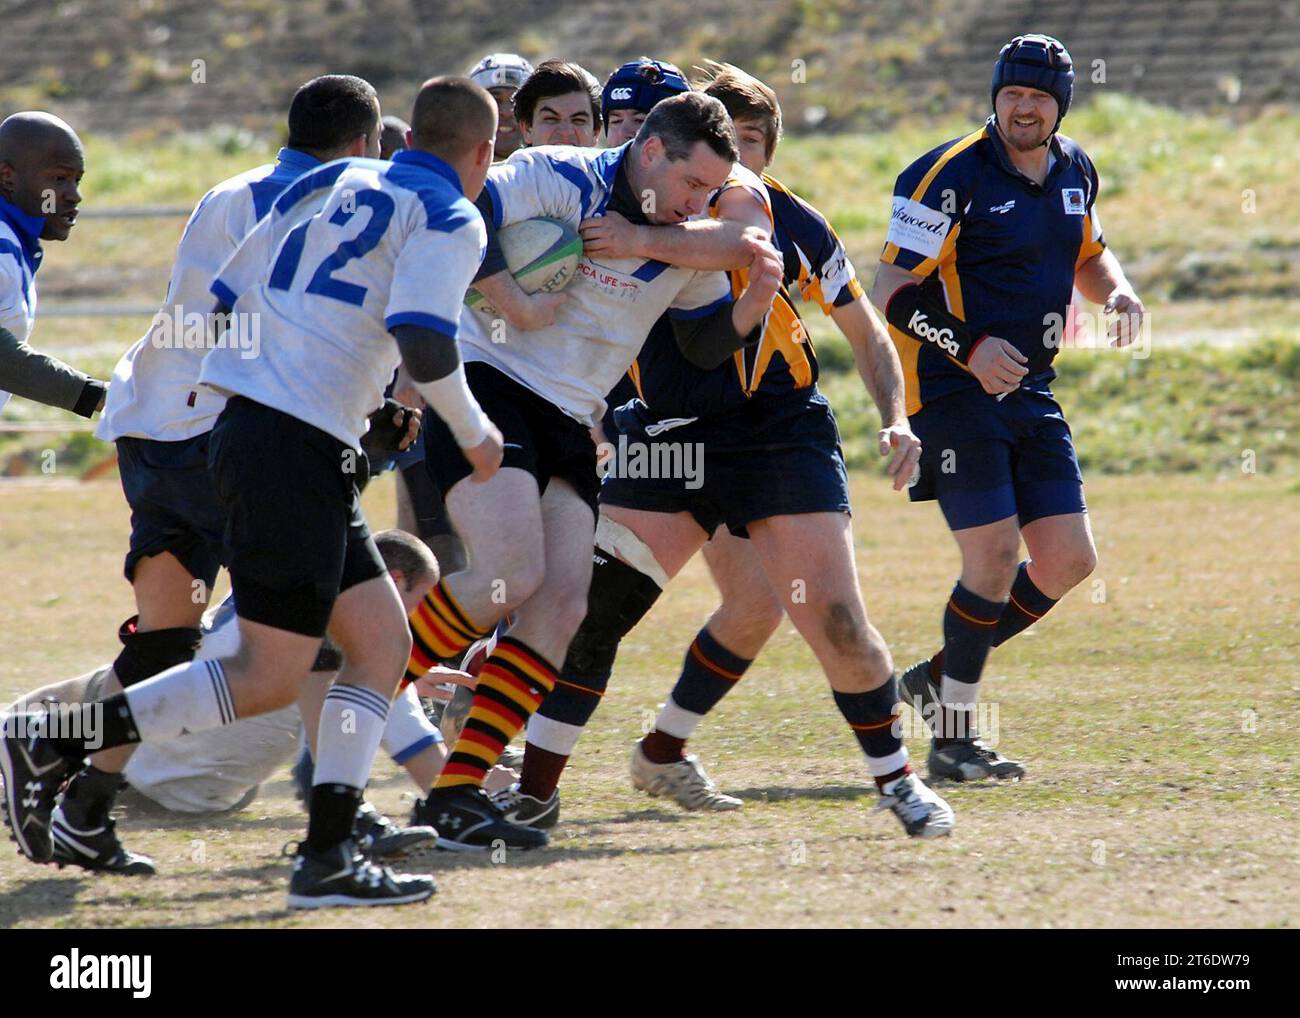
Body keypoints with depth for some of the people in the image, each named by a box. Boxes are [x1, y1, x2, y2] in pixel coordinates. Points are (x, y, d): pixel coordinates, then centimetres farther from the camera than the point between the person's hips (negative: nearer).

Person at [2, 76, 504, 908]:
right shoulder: (451, 219, -3)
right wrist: (475, 434, -2)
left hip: (243, 425, 8)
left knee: (383, 643, 11)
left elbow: (226, 299, 19)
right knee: (268, 681, -5)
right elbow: (423, 340, -18)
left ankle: (329, 854, 5)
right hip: (300, 449, -8)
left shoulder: (333, 183, 18)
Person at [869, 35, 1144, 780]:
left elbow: (1088, 256, 27)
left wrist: (1118, 294, 4)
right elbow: (892, 291, -14)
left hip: (1031, 393, 7)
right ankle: (953, 740, 0)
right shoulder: (951, 175, -13)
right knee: (995, 558, -12)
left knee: (1069, 561, 3)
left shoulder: (1075, 172, 9)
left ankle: (941, 678, 19)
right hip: (953, 393, -7)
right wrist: (969, 348, -25)